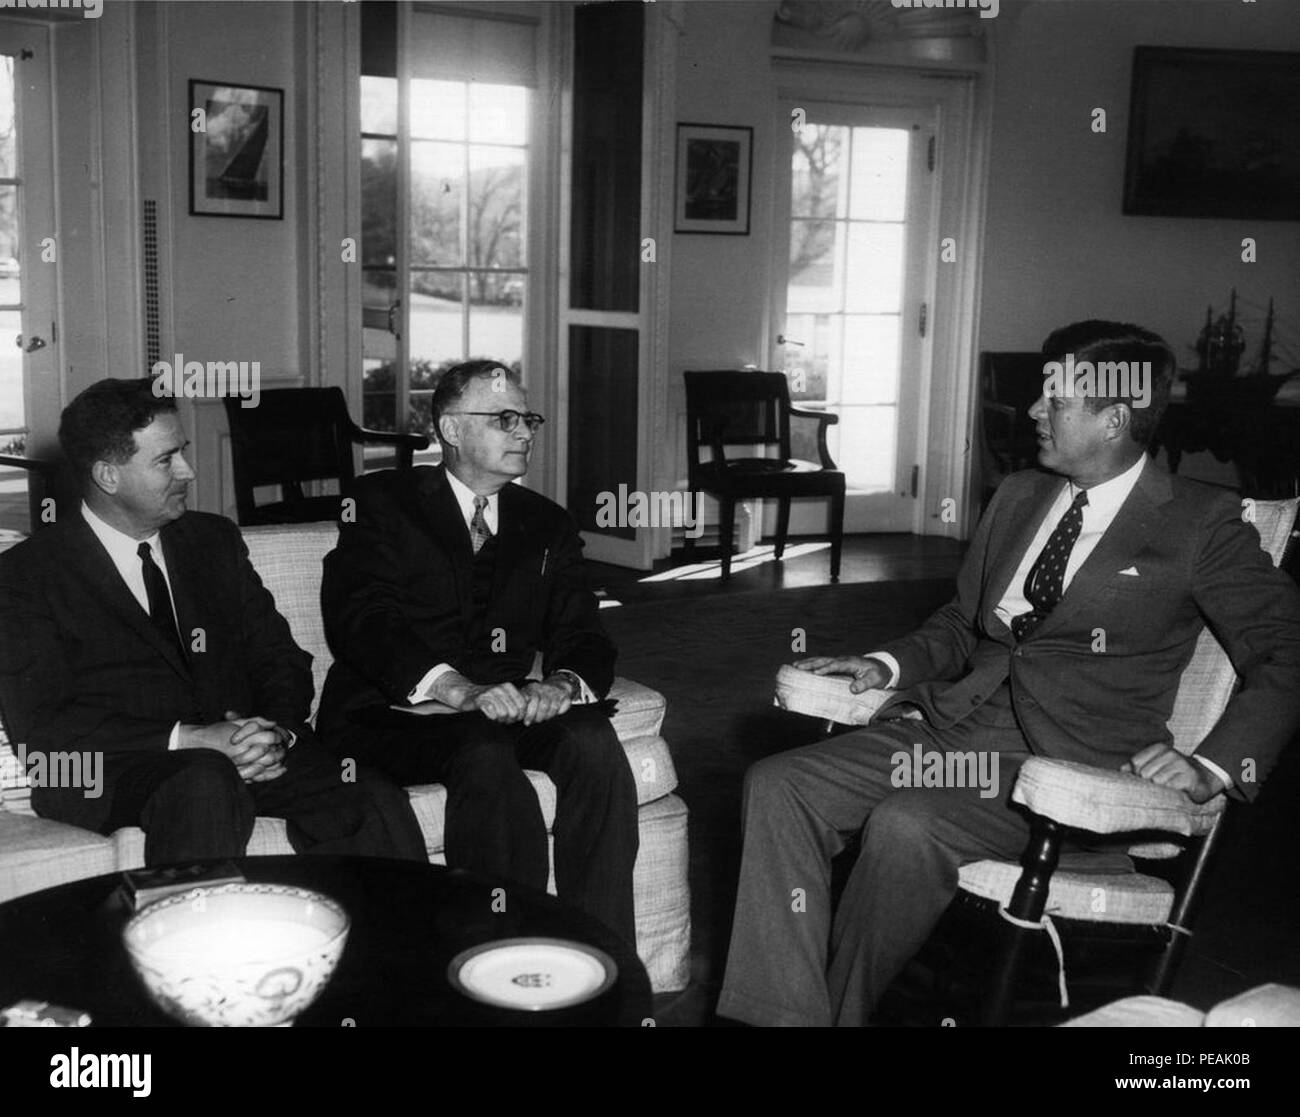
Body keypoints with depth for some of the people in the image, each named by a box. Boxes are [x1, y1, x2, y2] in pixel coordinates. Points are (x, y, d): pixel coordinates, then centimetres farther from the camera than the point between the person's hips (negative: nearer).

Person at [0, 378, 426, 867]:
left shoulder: (215, 540, 17)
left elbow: (280, 658, 16)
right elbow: (40, 726, -7)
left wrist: (278, 731, -8)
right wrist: (187, 738, -18)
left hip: (244, 748, 4)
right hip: (112, 772, -4)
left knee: (378, 806, -24)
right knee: (207, 788, -38)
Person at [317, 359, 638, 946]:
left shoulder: (547, 525, 17)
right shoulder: (383, 502, 2)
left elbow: (582, 636, 7)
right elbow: (359, 617, -14)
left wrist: (563, 682, -19)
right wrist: (456, 688, -30)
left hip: (503, 709, 4)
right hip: (391, 716, -4)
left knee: (592, 737, -26)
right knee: (485, 751, -34)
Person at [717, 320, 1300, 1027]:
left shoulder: (1200, 524, 1)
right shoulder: (1018, 497, 19)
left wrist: (1216, 768, -16)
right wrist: (887, 666, 8)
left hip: (1063, 762, -6)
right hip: (951, 723, 6)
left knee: (906, 826, -33)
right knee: (778, 787, -16)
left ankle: (839, 1009, -13)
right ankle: (782, 1014, -18)